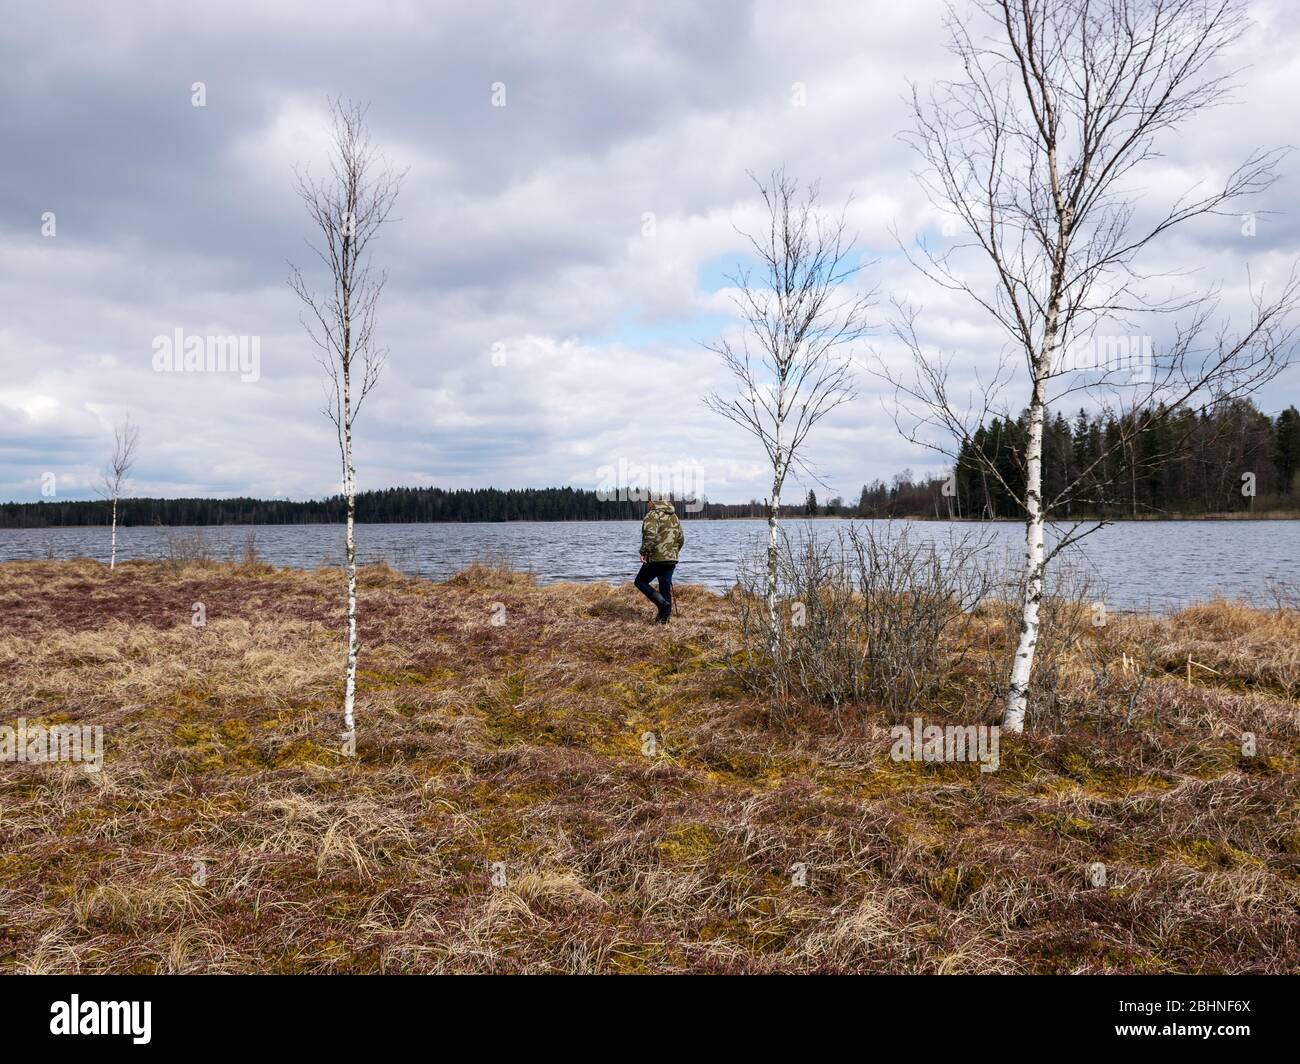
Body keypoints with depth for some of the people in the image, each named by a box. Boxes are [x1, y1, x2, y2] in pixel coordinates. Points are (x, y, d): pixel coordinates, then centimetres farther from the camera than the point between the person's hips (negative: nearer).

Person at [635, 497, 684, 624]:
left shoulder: (653, 514, -8)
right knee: (666, 586, 10)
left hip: (656, 557, -7)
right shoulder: (674, 516, 17)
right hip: (671, 559, 7)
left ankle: (663, 604, -11)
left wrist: (644, 552, -20)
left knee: (641, 582, 5)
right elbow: (681, 539, 21)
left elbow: (650, 534, -23)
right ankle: (664, 617, 9)